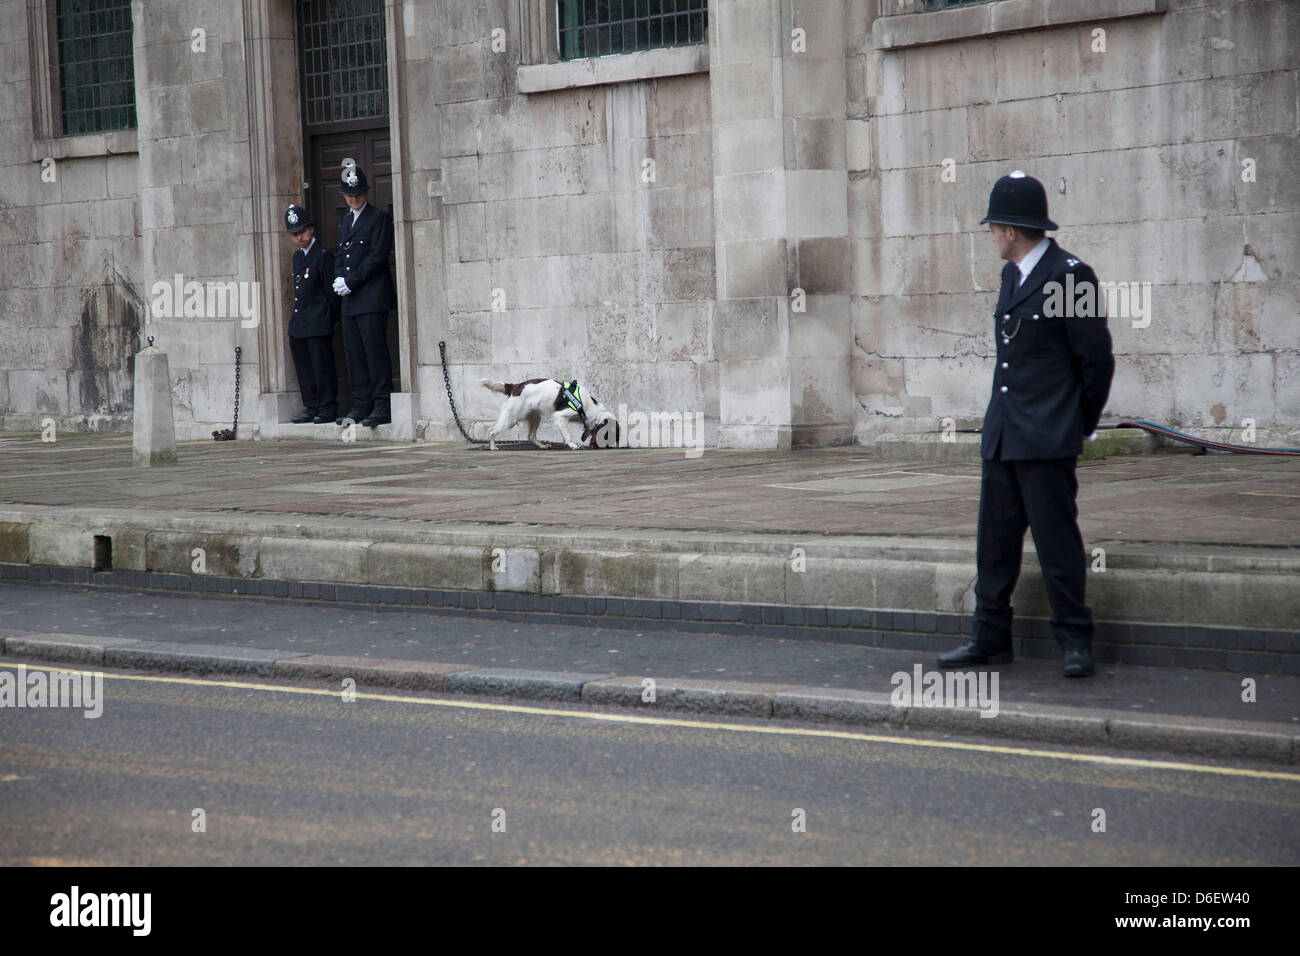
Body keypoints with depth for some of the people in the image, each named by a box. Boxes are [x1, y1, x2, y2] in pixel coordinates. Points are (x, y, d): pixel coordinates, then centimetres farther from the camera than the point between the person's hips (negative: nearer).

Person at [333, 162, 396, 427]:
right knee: (353, 353, 7)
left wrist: (350, 281, -14)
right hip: (350, 300, 8)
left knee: (375, 351, -9)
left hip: (372, 297, -8)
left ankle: (382, 406, -8)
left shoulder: (379, 218, -3)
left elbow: (377, 256, -11)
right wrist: (339, 279, 1)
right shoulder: (345, 222, 21)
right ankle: (361, 406, 11)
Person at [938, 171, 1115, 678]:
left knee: (1057, 540, -4)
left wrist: (1081, 426, 2)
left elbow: (1097, 360, -7)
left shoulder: (1071, 276, -10)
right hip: (1002, 435, 8)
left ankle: (1075, 641, 4)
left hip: (1046, 441, -8)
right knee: (995, 541, 10)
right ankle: (990, 639, 17)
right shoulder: (1011, 275, 15)